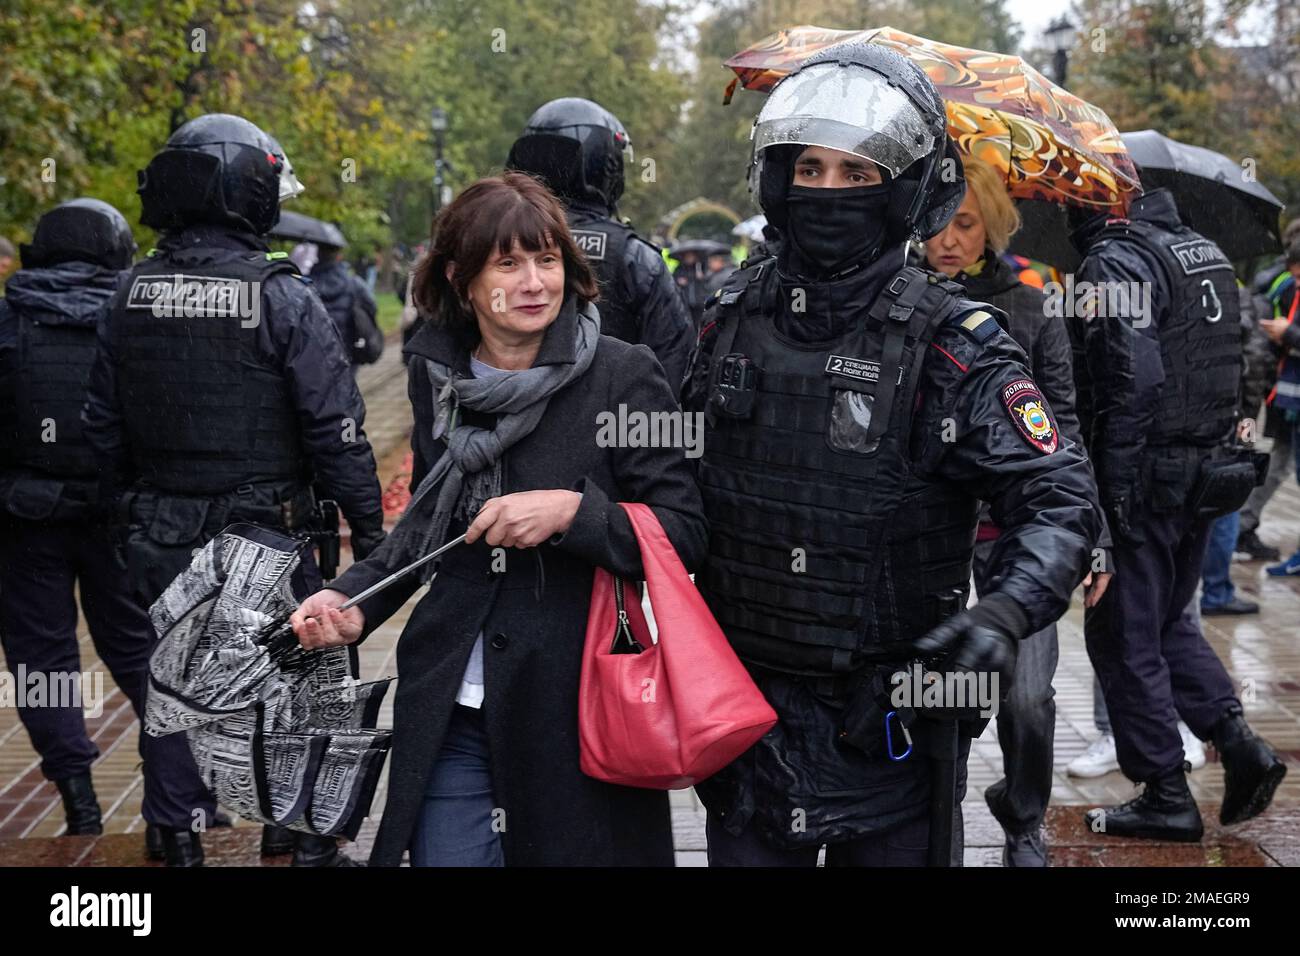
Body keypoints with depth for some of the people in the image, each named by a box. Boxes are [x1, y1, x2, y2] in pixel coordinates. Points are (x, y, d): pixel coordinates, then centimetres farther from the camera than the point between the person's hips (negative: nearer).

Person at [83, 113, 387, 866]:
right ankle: (306, 837, 17)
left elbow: (104, 428, 9)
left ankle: (179, 833, 25)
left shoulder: (131, 298, 3)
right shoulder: (285, 300, -14)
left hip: (160, 538, 5)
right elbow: (337, 427, -15)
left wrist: (130, 512, 19)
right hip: (261, 530, -4)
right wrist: (368, 524, -6)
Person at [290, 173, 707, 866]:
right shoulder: (437, 374, 6)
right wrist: (353, 599, 2)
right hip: (450, 711, 4)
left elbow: (684, 535, -8)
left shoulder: (622, 378, -8)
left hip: (577, 705, -3)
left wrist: (571, 511, -22)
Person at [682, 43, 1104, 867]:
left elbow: (1060, 499, -16)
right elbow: (684, 476, 14)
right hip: (744, 700, 4)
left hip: (888, 726, -4)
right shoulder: (735, 318, 2)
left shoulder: (950, 343, -12)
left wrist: (1004, 614, -32)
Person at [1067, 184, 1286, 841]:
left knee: (1125, 636, 3)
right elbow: (1227, 363, 16)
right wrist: (1217, 452, 20)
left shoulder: (1113, 263, -15)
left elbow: (1132, 384, -24)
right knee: (1169, 619, 22)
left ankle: (1166, 797, 8)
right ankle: (1238, 742, 11)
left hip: (1147, 472, -9)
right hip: (1207, 464, 9)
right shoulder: (1205, 252, 13)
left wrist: (1112, 488, -20)